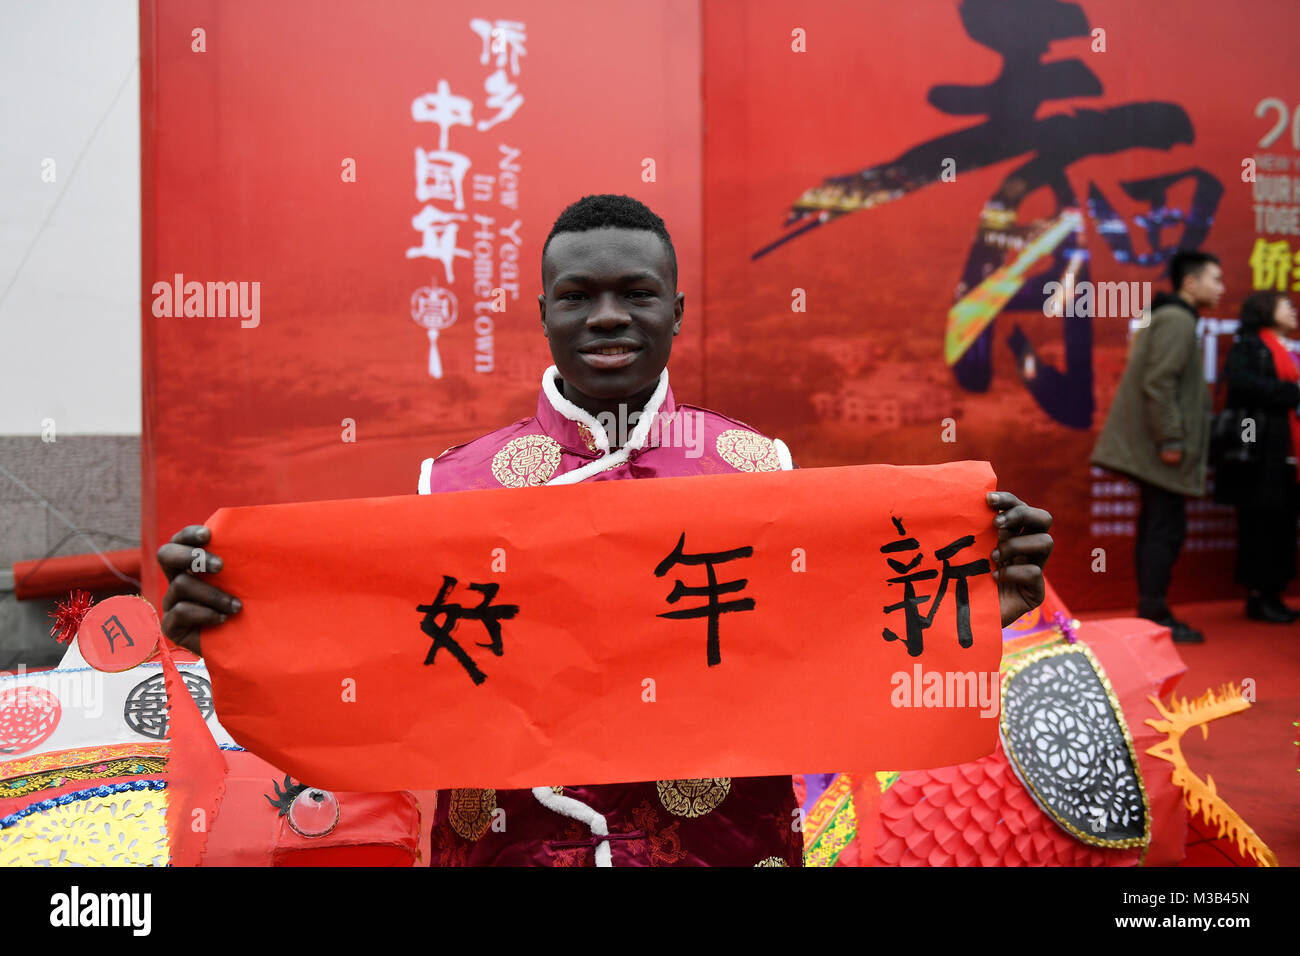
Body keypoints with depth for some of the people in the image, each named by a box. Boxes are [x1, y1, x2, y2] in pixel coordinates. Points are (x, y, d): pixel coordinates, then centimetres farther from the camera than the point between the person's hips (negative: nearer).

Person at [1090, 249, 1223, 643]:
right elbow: (1158, 383, -22)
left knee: (1156, 528, 12)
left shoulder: (1171, 318, 21)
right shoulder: (1177, 321, -12)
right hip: (1162, 449, -11)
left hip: (1153, 448, 11)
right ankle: (1156, 616, -2)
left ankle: (1151, 613, 17)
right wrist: (1171, 440, -22)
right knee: (1166, 530, -6)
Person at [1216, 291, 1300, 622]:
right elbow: (1238, 380, -18)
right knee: (1260, 522, -6)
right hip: (1260, 450, -8)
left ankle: (1271, 594, 12)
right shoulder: (1249, 343, 0)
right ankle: (1258, 596, 0)